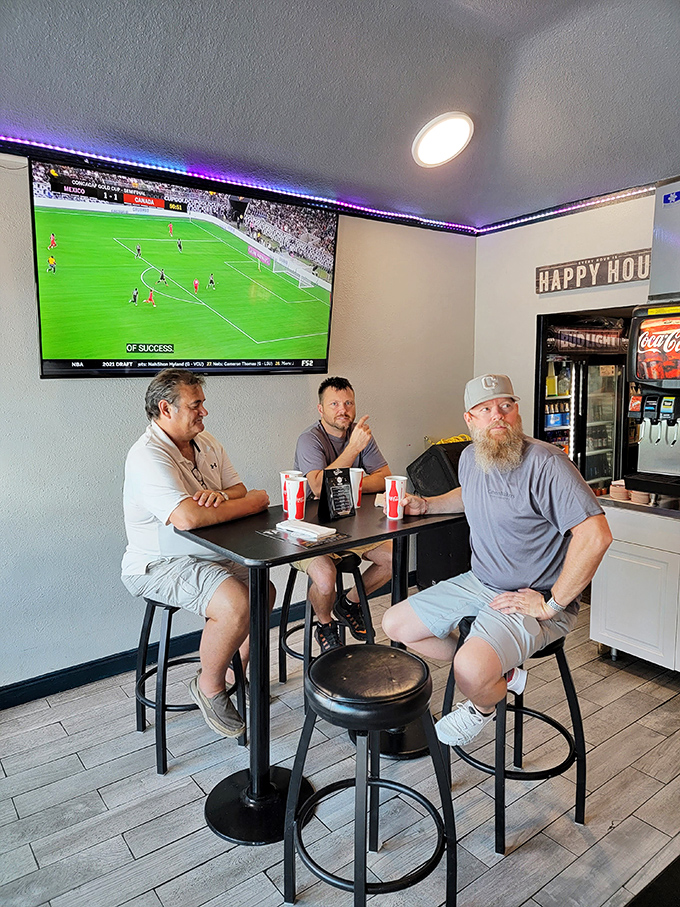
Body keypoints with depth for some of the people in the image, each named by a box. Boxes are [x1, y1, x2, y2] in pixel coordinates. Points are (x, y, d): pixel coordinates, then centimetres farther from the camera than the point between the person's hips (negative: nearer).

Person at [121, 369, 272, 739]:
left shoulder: (206, 443, 6)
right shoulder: (148, 456, -24)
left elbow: (238, 489, 8)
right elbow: (187, 517, -37)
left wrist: (220, 494, -19)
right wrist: (253, 502, -23)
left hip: (209, 554, 9)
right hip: (159, 565, -9)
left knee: (264, 590, 8)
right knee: (235, 605, -27)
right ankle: (209, 686, 1)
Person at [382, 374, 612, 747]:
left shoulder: (545, 462, -22)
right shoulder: (470, 458, 4)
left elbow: (596, 535, -29)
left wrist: (551, 605, -24)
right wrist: (426, 504, 13)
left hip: (533, 599, -8)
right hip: (478, 583, 8)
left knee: (471, 671, -31)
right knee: (395, 625, 9)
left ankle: (484, 706, 11)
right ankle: (501, 674, 18)